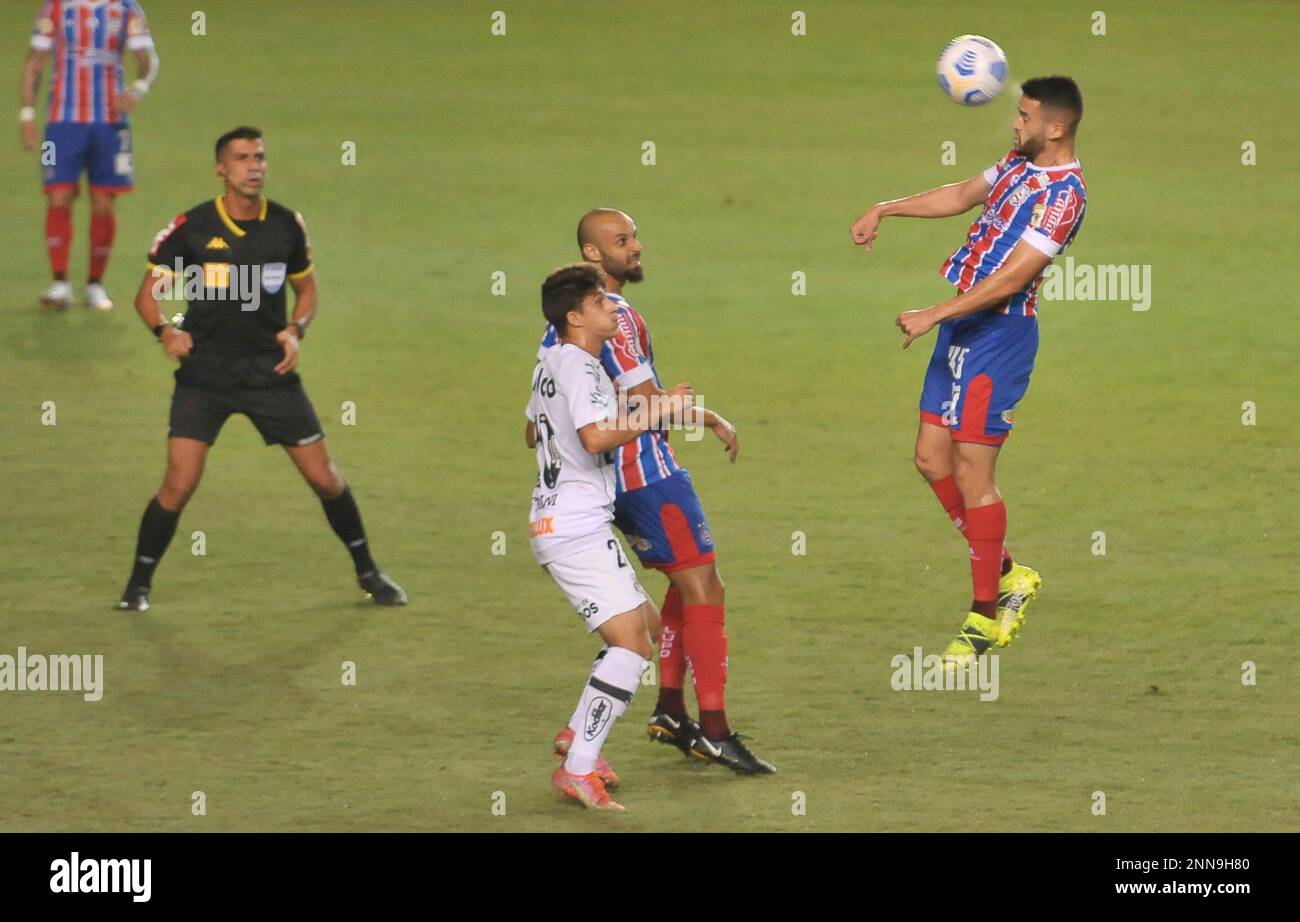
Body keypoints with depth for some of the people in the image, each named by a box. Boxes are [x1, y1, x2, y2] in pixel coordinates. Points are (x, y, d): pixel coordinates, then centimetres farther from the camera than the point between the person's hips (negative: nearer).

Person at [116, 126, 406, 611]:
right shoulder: (190, 227, -8)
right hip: (204, 372, -2)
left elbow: (306, 289, 15)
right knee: (179, 485, -12)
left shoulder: (287, 225, 0)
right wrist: (165, 330, -22)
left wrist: (295, 331, -4)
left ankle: (367, 571, 25)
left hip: (270, 371, 2)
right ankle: (138, 584, 6)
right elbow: (148, 293, -1)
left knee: (324, 478, 4)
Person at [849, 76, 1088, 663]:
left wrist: (934, 316, -23)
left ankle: (985, 615, 6)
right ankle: (1009, 576, 23)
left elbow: (1012, 277, -23)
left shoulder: (1063, 193, -18)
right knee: (932, 458, 11)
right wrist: (883, 211, 26)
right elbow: (961, 196, 28)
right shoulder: (1019, 165, 10)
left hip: (998, 334, -9)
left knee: (971, 473, -5)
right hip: (962, 324, 9)